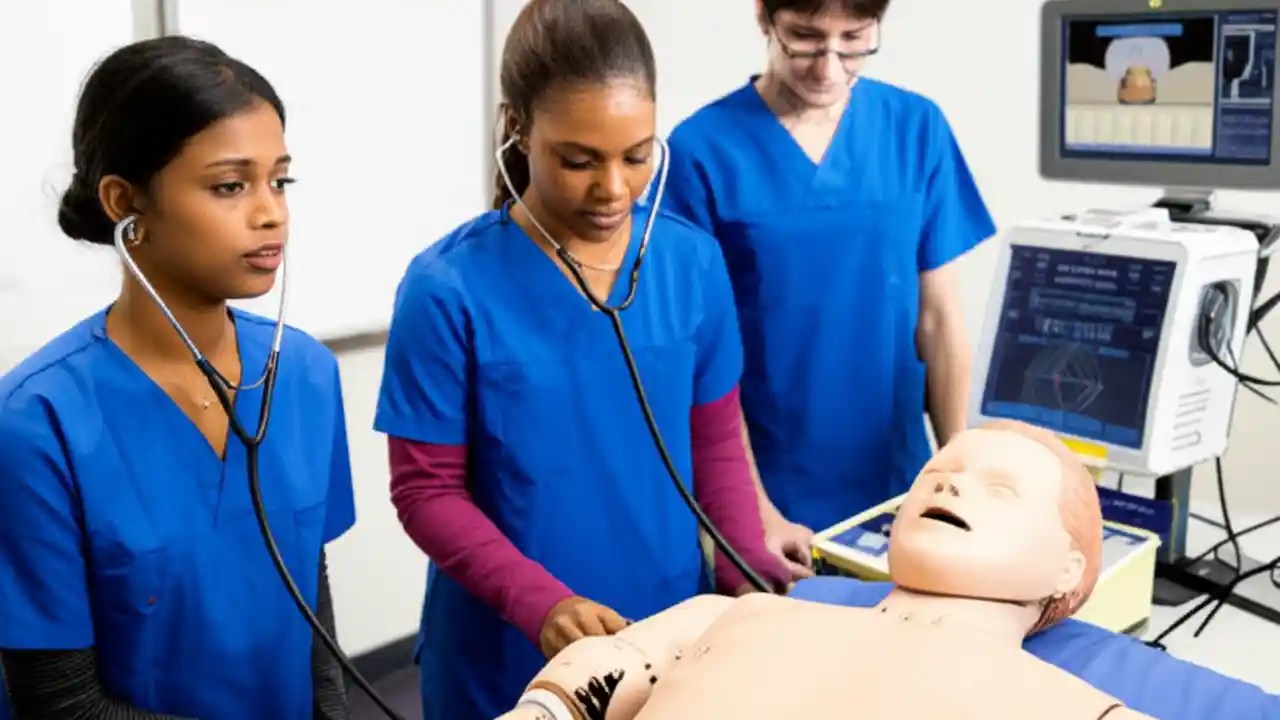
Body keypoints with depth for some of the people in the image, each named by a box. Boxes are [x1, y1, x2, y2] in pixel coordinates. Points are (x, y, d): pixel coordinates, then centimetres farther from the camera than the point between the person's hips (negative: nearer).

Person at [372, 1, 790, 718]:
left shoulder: (695, 263, -5)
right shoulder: (449, 287, -15)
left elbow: (716, 444, 4)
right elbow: (427, 489, -10)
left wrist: (750, 572, -9)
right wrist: (540, 602, -22)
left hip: (674, 635, 3)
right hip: (505, 656, -3)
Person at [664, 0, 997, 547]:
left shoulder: (918, 129, -2)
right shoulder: (702, 149, -11)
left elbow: (939, 317, 2)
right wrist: (756, 511, -12)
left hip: (896, 489, 3)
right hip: (767, 495, -3)